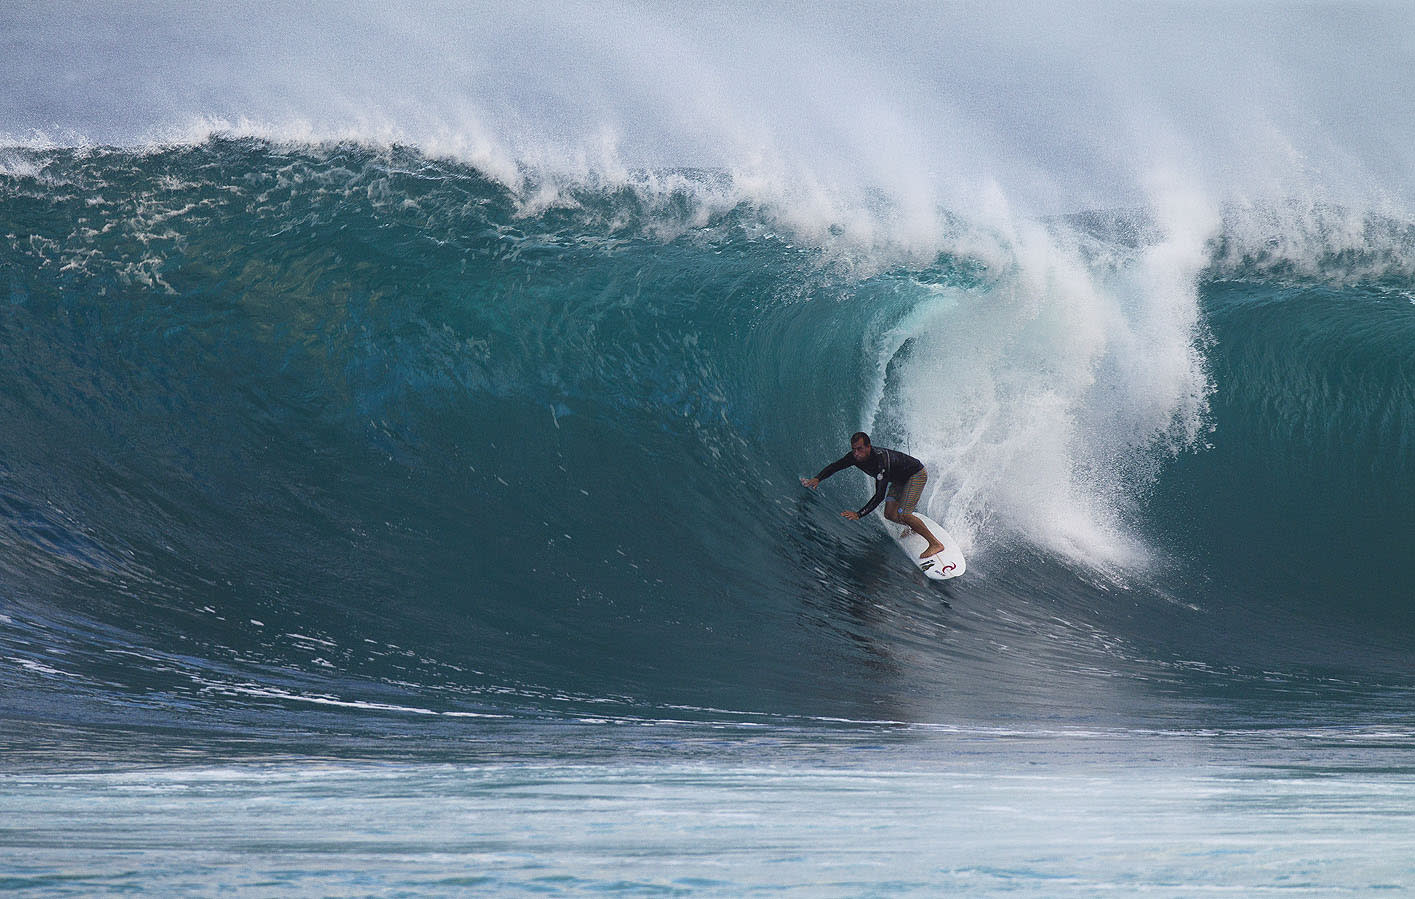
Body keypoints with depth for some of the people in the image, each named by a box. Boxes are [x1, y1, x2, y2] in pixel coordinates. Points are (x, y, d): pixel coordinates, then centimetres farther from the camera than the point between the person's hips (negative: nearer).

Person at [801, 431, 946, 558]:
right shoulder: (855, 456, -19)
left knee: (903, 515, -22)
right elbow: (834, 466, -4)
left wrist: (859, 514, -50)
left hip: (917, 474, -8)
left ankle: (936, 544, -11)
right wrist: (817, 479, -22)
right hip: (899, 479, 8)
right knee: (890, 514, -3)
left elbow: (880, 495, -45)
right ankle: (913, 527, 28)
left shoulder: (880, 460, -41)